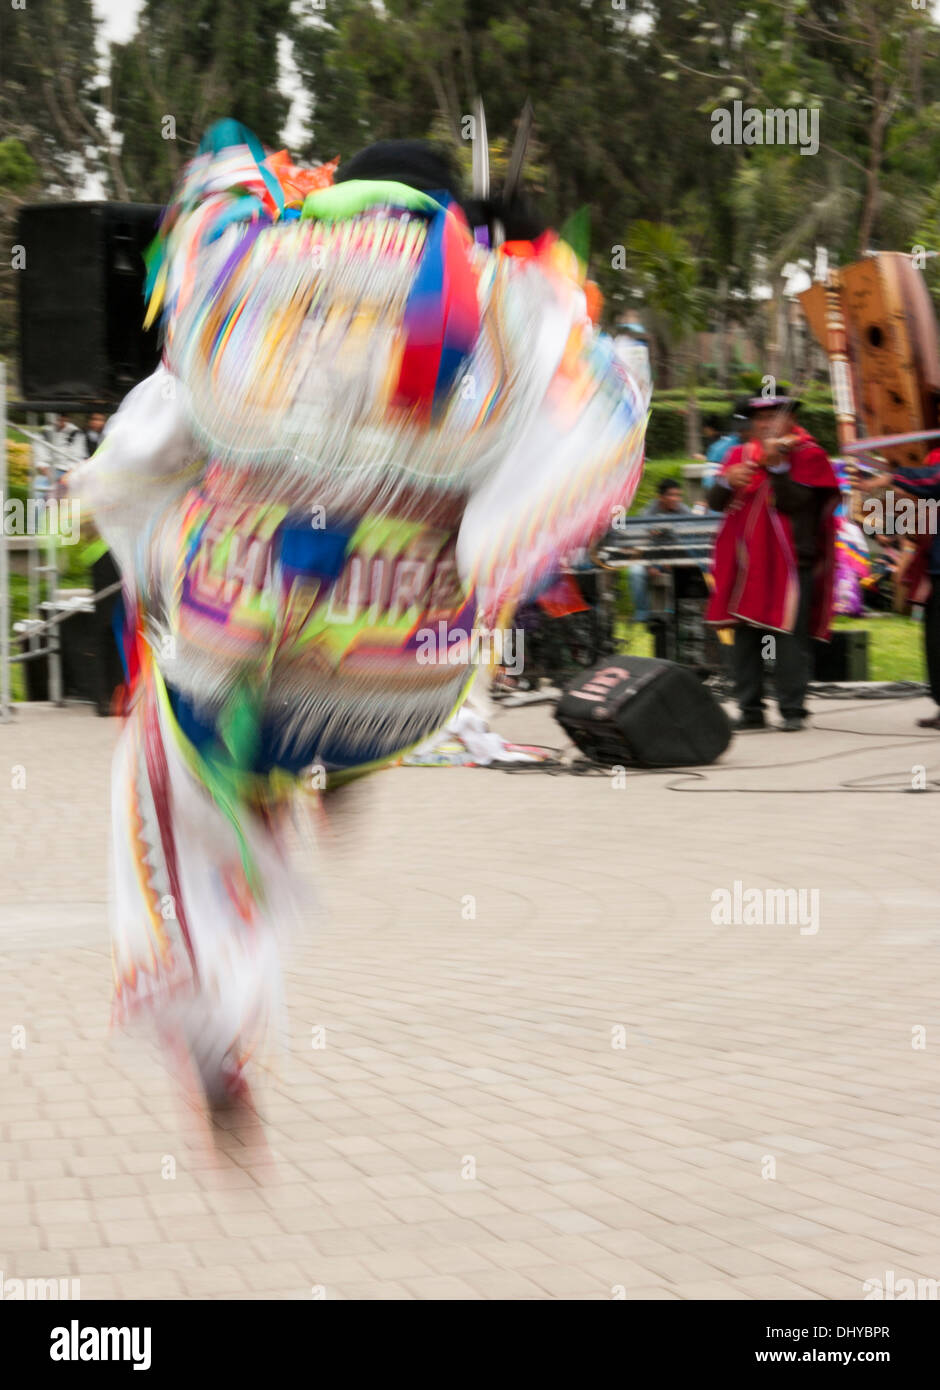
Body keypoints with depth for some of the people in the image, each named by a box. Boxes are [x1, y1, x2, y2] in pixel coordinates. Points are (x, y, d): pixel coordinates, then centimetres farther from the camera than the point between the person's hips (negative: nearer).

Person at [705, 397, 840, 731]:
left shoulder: (808, 455, 1)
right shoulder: (740, 455, 16)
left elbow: (796, 501, -13)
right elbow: (715, 502, 11)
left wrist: (776, 467, -20)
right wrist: (727, 482, -9)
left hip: (789, 562, -5)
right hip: (744, 563, 5)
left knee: (788, 638, -8)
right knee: (745, 637, 5)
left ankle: (792, 709, -4)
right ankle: (750, 710, 11)